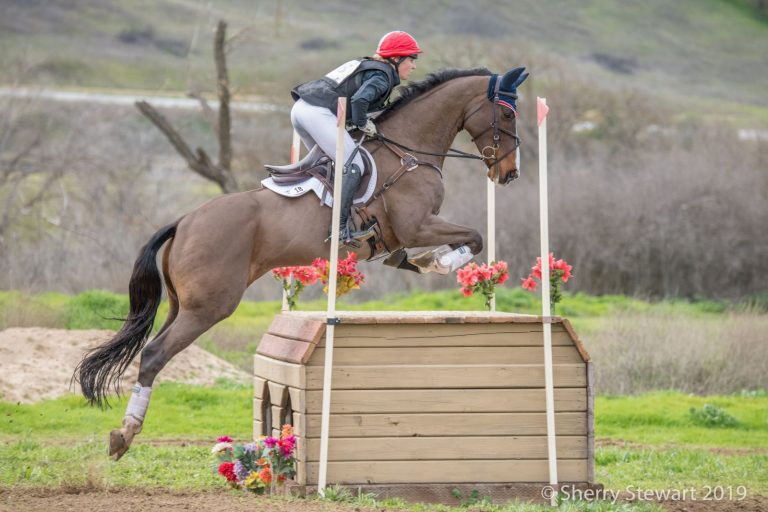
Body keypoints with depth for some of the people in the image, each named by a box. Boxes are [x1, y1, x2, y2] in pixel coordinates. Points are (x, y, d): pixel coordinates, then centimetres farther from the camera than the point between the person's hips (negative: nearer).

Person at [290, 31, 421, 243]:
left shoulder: (366, 66, 26)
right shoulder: (382, 76, -4)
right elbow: (359, 99, -21)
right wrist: (364, 124, -5)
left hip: (300, 108, 10)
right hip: (319, 114, -10)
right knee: (354, 166, -8)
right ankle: (340, 227, -15)